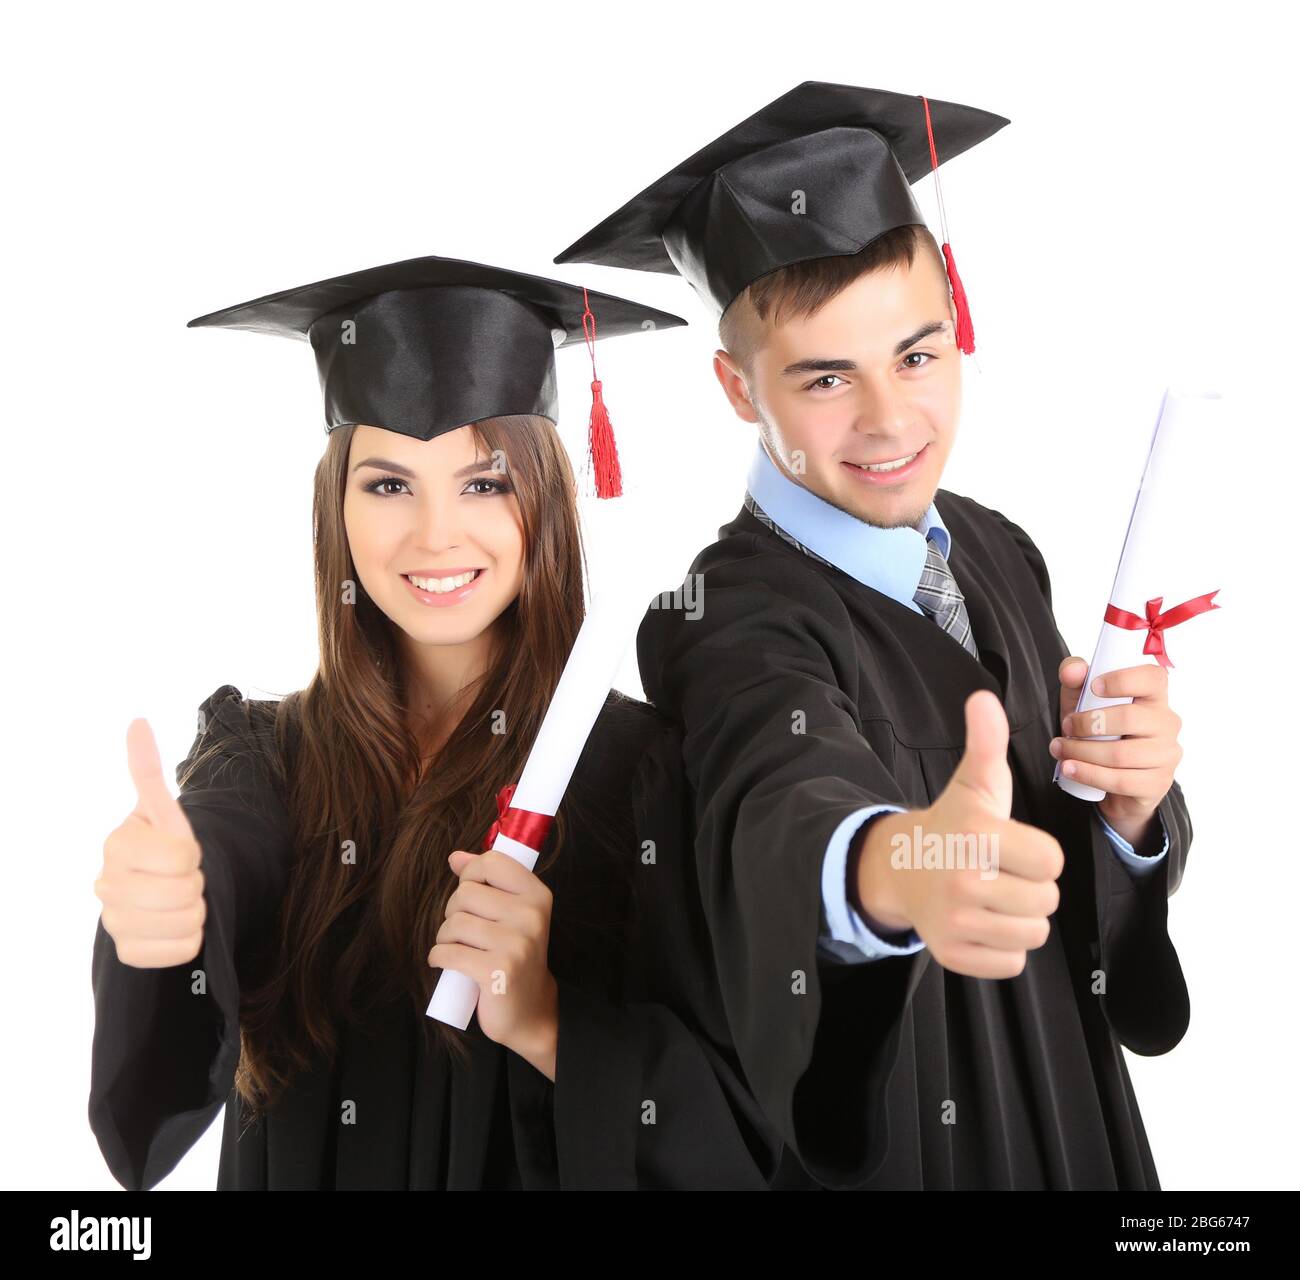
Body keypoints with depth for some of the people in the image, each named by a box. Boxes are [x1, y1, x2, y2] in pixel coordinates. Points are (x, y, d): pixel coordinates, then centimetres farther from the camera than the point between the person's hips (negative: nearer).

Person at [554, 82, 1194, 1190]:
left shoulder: (998, 554, -4)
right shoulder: (731, 628, -23)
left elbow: (1087, 874, 1)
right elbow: (789, 802, -44)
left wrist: (1131, 804, -19)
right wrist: (892, 867, -65)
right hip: (877, 1147, -6)